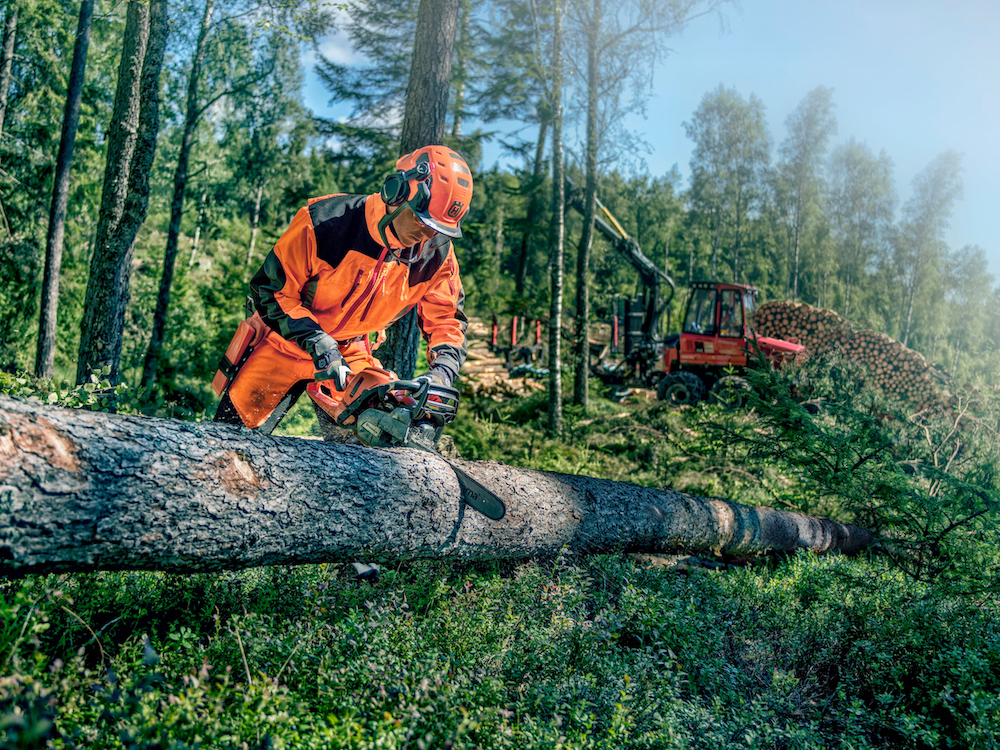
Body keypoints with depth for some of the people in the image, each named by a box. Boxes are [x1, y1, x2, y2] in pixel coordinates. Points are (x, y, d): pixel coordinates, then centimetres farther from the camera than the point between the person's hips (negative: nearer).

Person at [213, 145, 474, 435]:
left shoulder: (436, 254, -16)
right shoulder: (323, 221, -26)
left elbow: (446, 318, -6)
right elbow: (271, 290, -19)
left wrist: (442, 372, -25)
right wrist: (317, 343, -29)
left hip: (351, 352, 3)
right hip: (287, 340, -3)